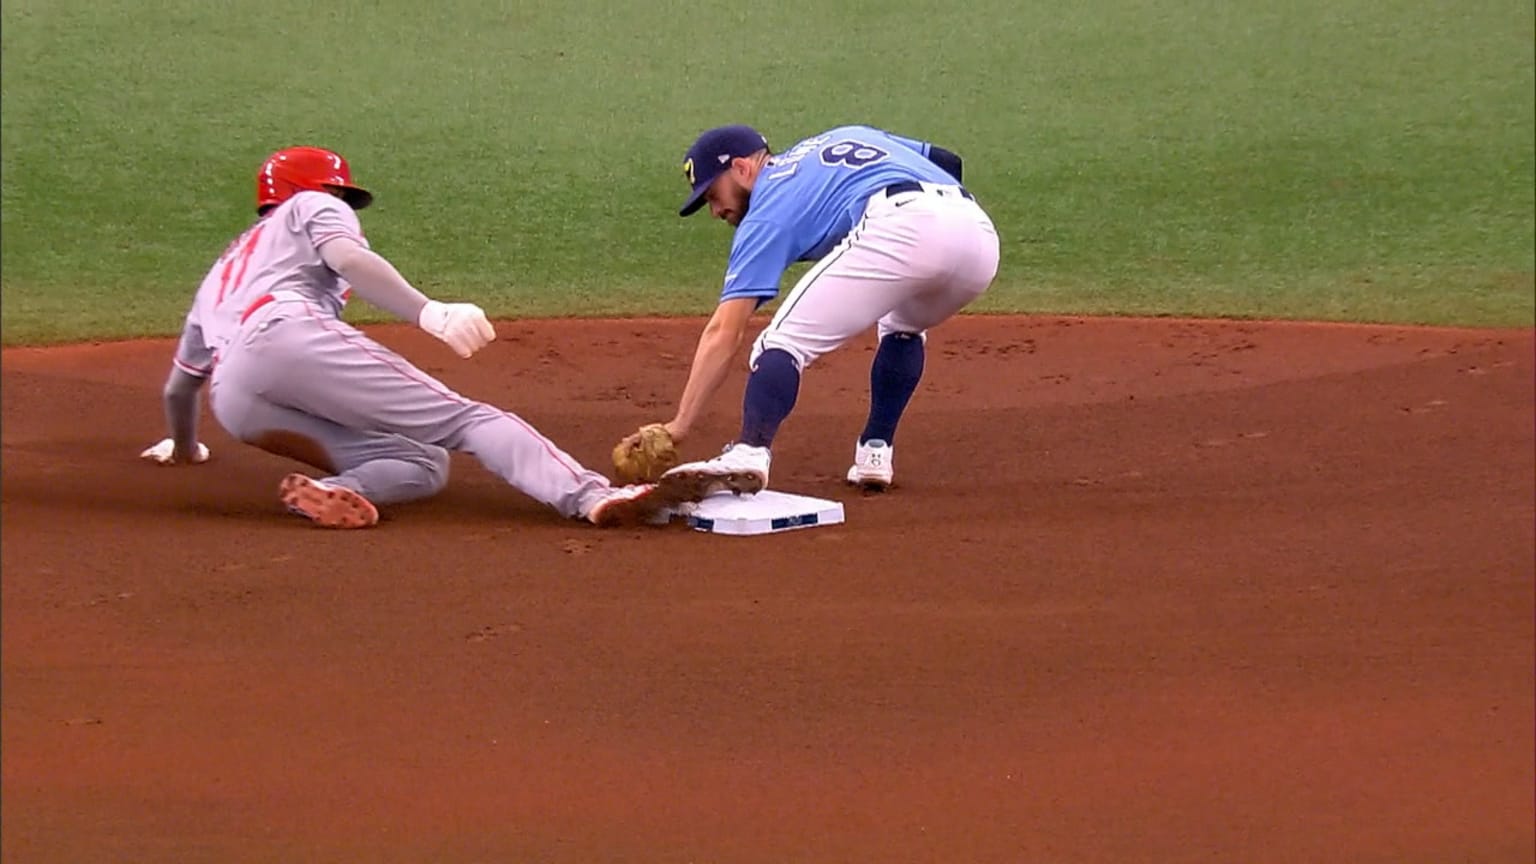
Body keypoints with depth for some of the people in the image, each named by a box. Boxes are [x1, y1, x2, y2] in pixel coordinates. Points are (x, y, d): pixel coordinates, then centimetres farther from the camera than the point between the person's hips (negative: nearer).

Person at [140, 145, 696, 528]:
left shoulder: (221, 274, 43)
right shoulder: (311, 208, 25)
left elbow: (179, 385, 48)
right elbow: (348, 259, 0)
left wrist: (183, 447, 69)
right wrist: (430, 313, -14)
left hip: (235, 403, 6)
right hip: (288, 333, -6)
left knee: (422, 464, 5)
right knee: (461, 420, -13)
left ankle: (336, 491, -29)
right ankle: (590, 497, -37)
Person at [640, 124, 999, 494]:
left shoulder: (766, 214, 16)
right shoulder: (845, 138, 36)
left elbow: (725, 331, 8)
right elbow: (949, 162, 30)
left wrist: (680, 425, 5)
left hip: (900, 230, -7)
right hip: (979, 232, 7)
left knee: (785, 340, -1)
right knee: (902, 328, 35)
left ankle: (751, 451, -24)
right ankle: (875, 454, 22)